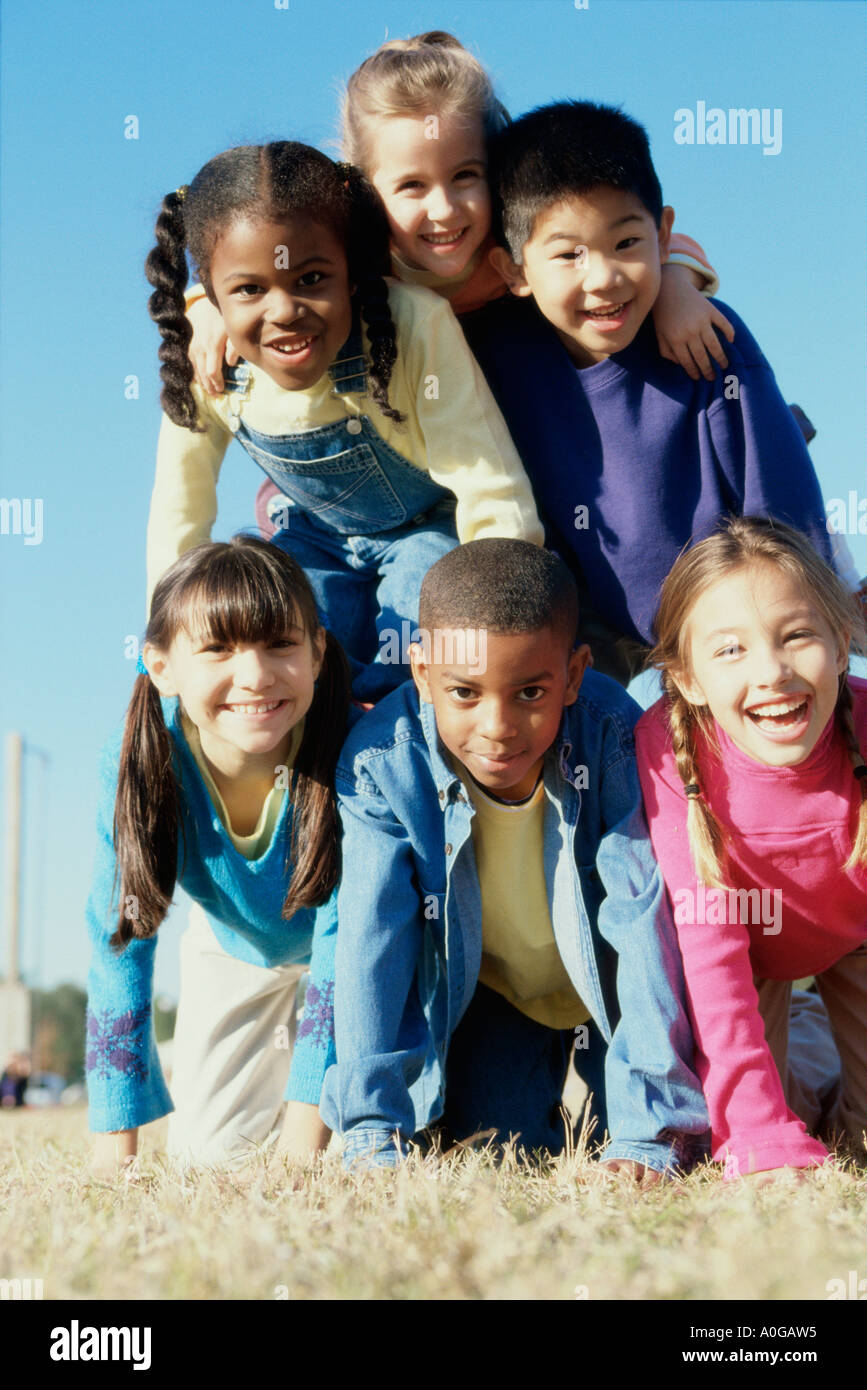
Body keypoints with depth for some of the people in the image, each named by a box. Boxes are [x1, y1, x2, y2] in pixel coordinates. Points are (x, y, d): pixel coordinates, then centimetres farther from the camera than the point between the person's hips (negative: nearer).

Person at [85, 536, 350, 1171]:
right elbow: (120, 942, -25)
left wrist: (303, 1142, -38)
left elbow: (344, 941, -34)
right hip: (233, 950, 2)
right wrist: (114, 1148, -26)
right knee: (203, 1153, 7)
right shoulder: (138, 763, -33)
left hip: (350, 946, -2)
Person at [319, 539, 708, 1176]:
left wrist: (648, 1132, -35)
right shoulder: (381, 761, -29)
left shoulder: (612, 740, -33)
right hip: (485, 988, 1)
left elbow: (648, 926, -32)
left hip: (602, 982, -1)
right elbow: (372, 941, -26)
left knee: (683, 1146, -10)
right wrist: (373, 1130, -32)